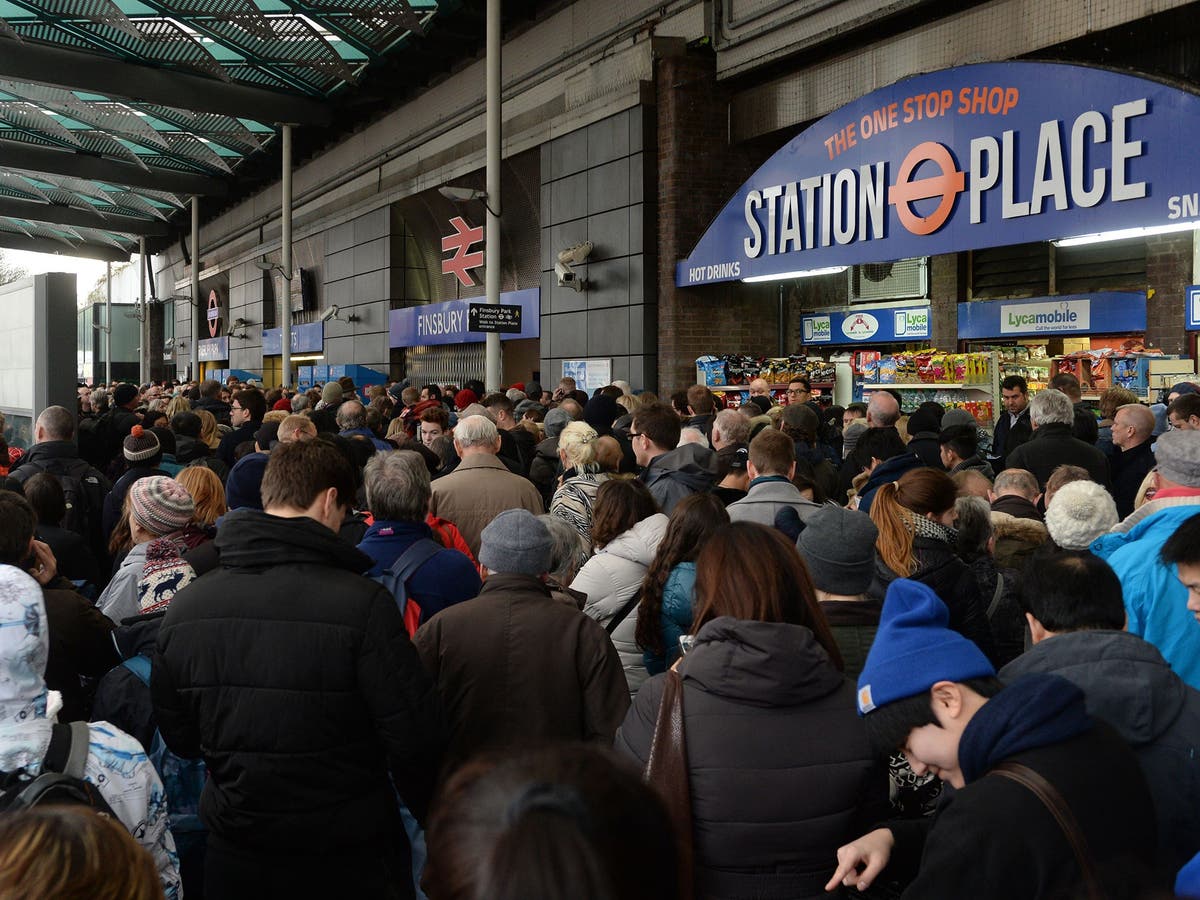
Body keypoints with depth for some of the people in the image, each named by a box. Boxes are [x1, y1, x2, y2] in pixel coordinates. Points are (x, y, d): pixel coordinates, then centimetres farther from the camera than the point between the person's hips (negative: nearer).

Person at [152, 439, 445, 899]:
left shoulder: (184, 607, -6)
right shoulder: (361, 604, -22)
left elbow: (178, 737, 5)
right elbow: (416, 737, -19)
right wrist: (431, 815, -2)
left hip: (233, 861, 4)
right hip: (350, 860, -3)